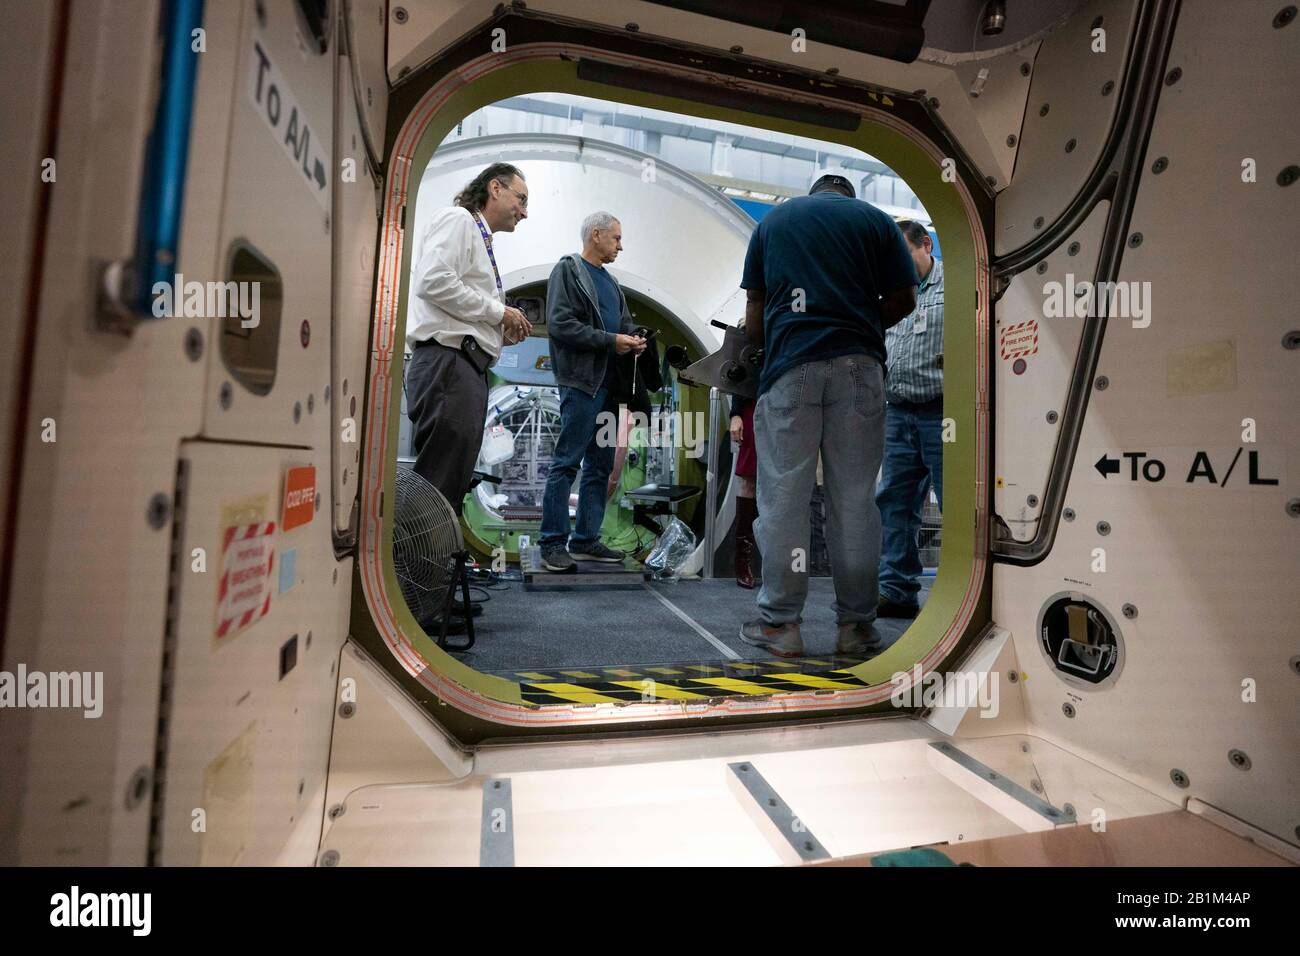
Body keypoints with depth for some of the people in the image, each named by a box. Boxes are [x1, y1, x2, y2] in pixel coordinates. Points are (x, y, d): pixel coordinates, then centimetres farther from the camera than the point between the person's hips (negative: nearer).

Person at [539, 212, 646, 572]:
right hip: (582, 381, -8)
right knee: (567, 463, -7)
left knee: (600, 466, 8)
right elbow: (560, 324, -12)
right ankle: (553, 543, 0)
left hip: (609, 384, 9)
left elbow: (625, 322, 28)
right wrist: (610, 340, -14)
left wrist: (633, 340, 5)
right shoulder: (568, 269, 0)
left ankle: (585, 540, 15)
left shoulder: (610, 281, 23)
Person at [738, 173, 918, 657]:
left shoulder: (772, 219, 19)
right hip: (859, 364, 1)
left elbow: (755, 310, 13)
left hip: (789, 364, 0)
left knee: (783, 497, 1)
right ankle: (856, 625, 10)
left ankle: (779, 622, 5)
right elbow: (903, 298, 10)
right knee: (855, 499, 4)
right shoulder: (875, 219, 17)